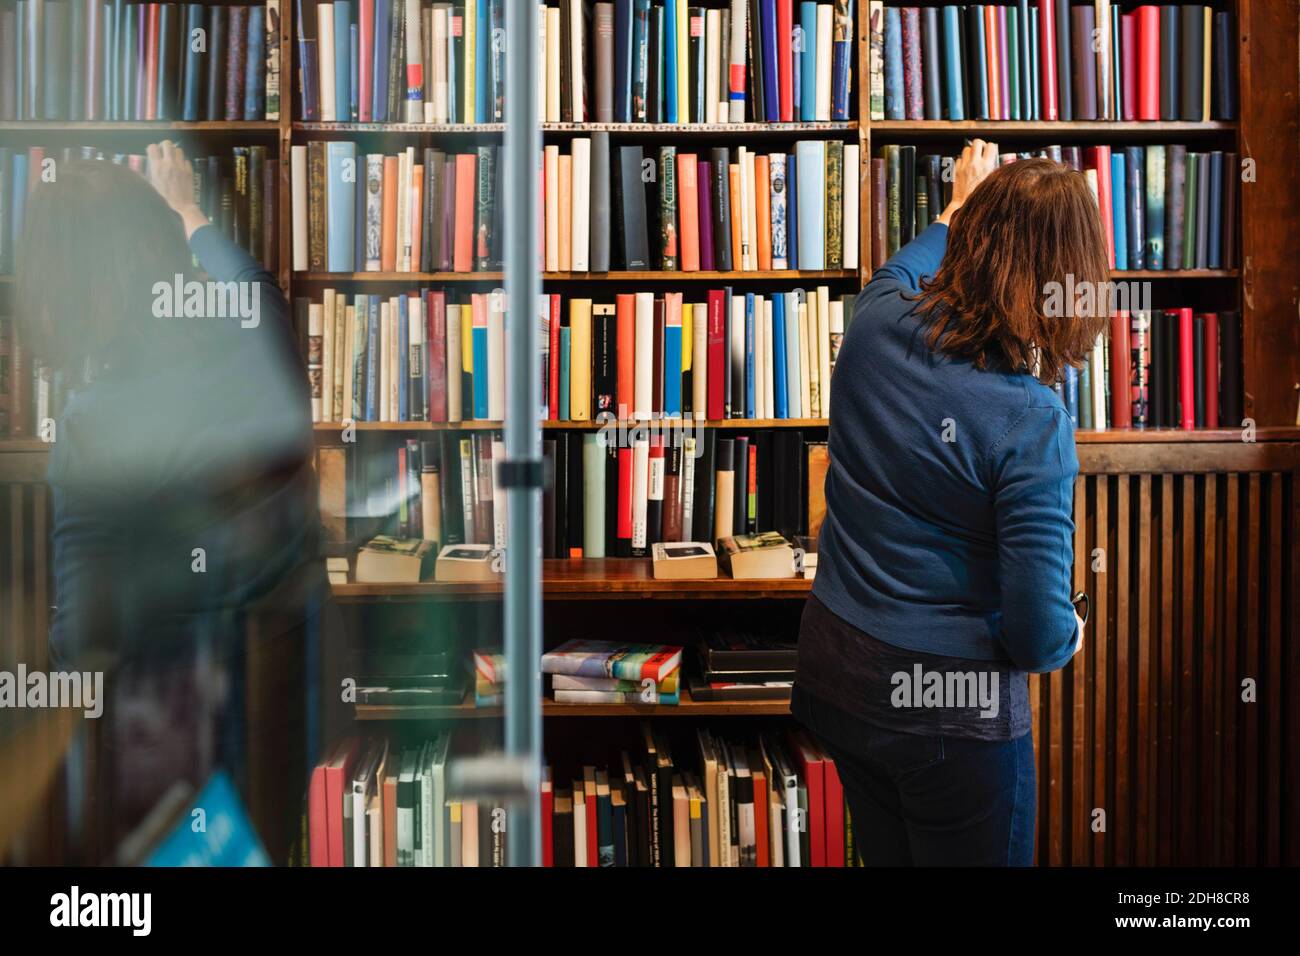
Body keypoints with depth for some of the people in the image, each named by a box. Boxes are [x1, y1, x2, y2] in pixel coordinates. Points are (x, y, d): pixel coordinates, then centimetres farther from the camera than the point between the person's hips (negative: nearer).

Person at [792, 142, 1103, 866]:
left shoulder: (877, 323, -10)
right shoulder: (1032, 420, -25)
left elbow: (898, 271, 18)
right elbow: (1038, 635, -23)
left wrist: (958, 209, 35)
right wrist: (1067, 637, 0)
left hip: (835, 667, 6)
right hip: (951, 699, -5)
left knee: (888, 855, 26)